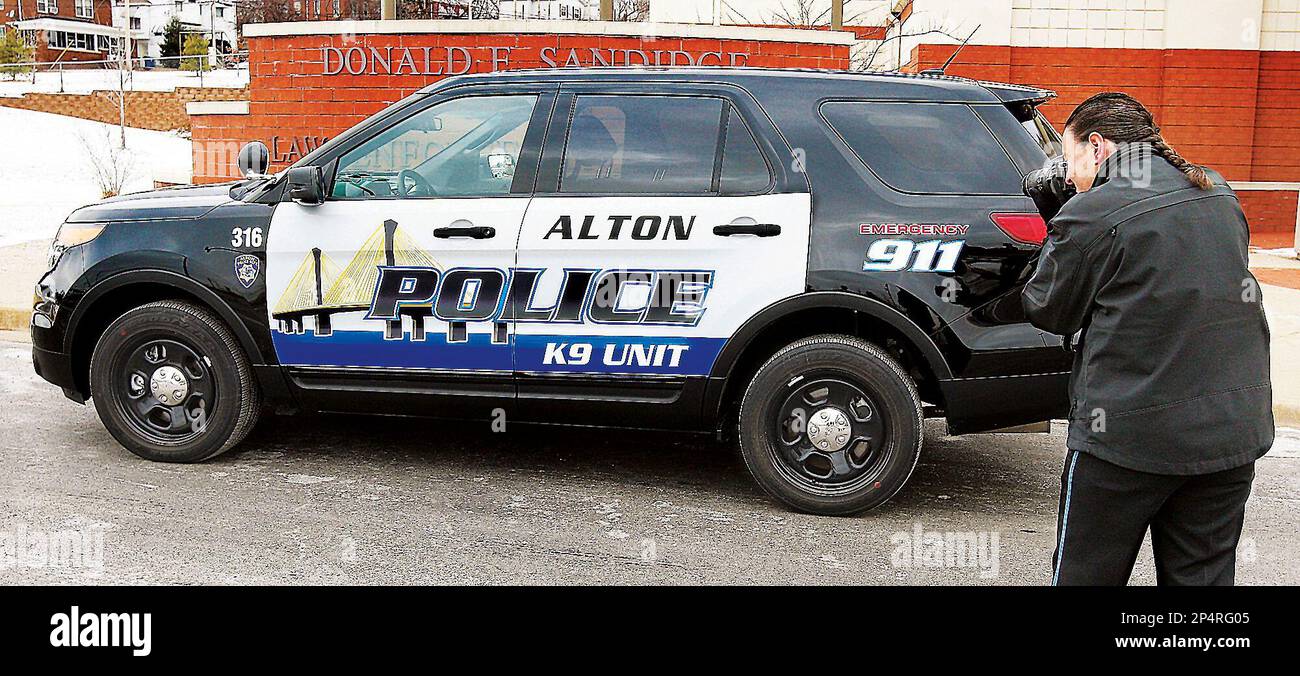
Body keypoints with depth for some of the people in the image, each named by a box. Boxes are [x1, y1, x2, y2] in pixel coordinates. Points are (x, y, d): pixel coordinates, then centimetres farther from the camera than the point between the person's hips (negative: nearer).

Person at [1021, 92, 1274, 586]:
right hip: (1235, 432, 7)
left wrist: (1054, 237, 10)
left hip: (1130, 436, -6)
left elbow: (1047, 310, -3)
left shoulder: (1092, 211, -12)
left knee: (1086, 574, 9)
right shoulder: (1219, 196, 9)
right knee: (1201, 574, 16)